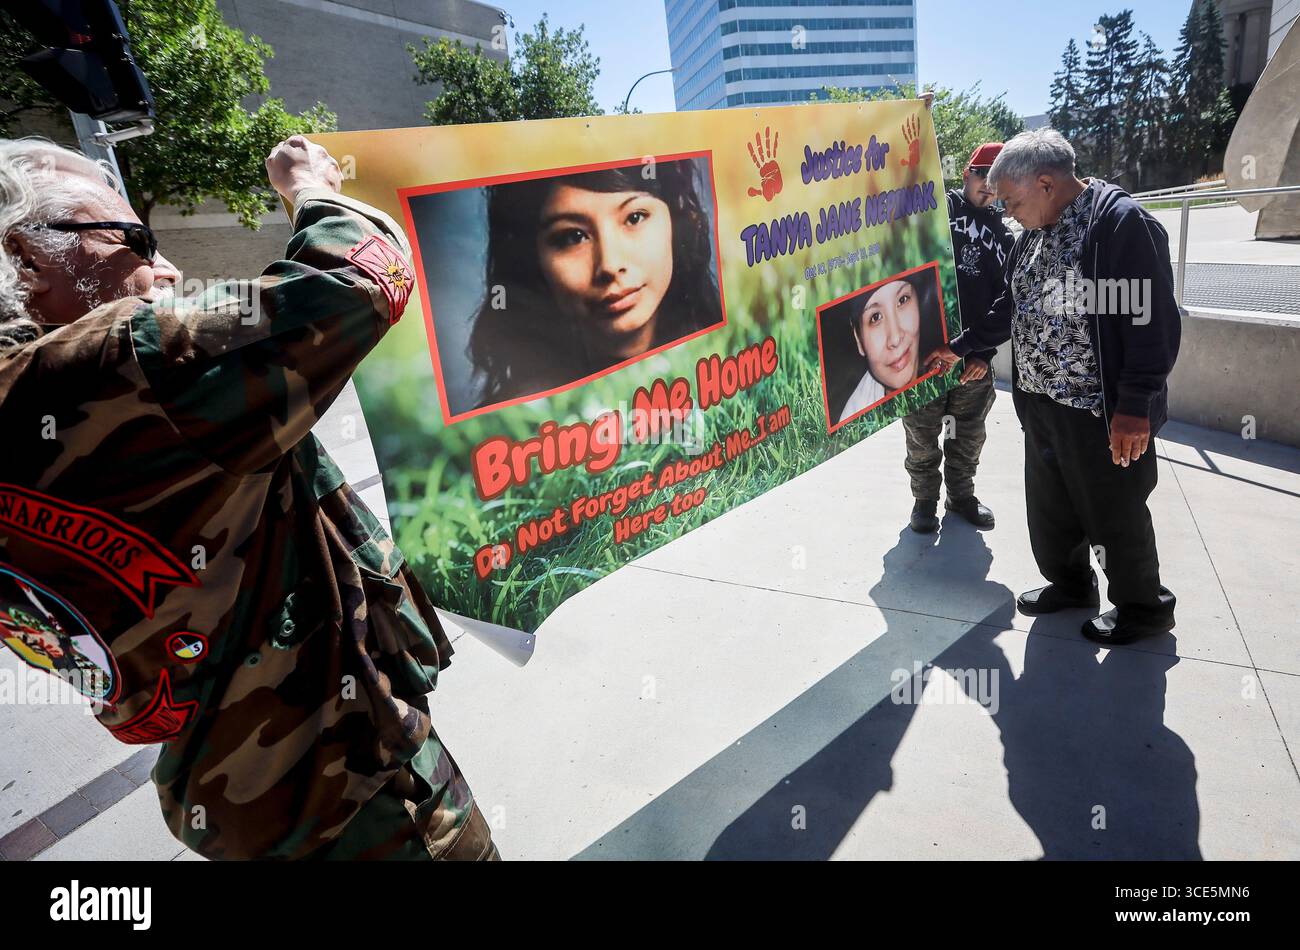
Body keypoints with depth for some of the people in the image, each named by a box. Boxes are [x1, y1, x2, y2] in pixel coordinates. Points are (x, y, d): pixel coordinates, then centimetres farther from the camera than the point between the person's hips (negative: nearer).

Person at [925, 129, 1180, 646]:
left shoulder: (1123, 223, -15)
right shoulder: (1034, 233, 10)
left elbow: (1154, 321, -19)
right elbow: (1011, 308, 22)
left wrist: (1135, 406, -22)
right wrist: (958, 347, 24)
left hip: (1103, 411, -7)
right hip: (1041, 403, 8)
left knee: (1114, 515, 7)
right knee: (1049, 506, 18)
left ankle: (1143, 607, 29)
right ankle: (1069, 583, 39)